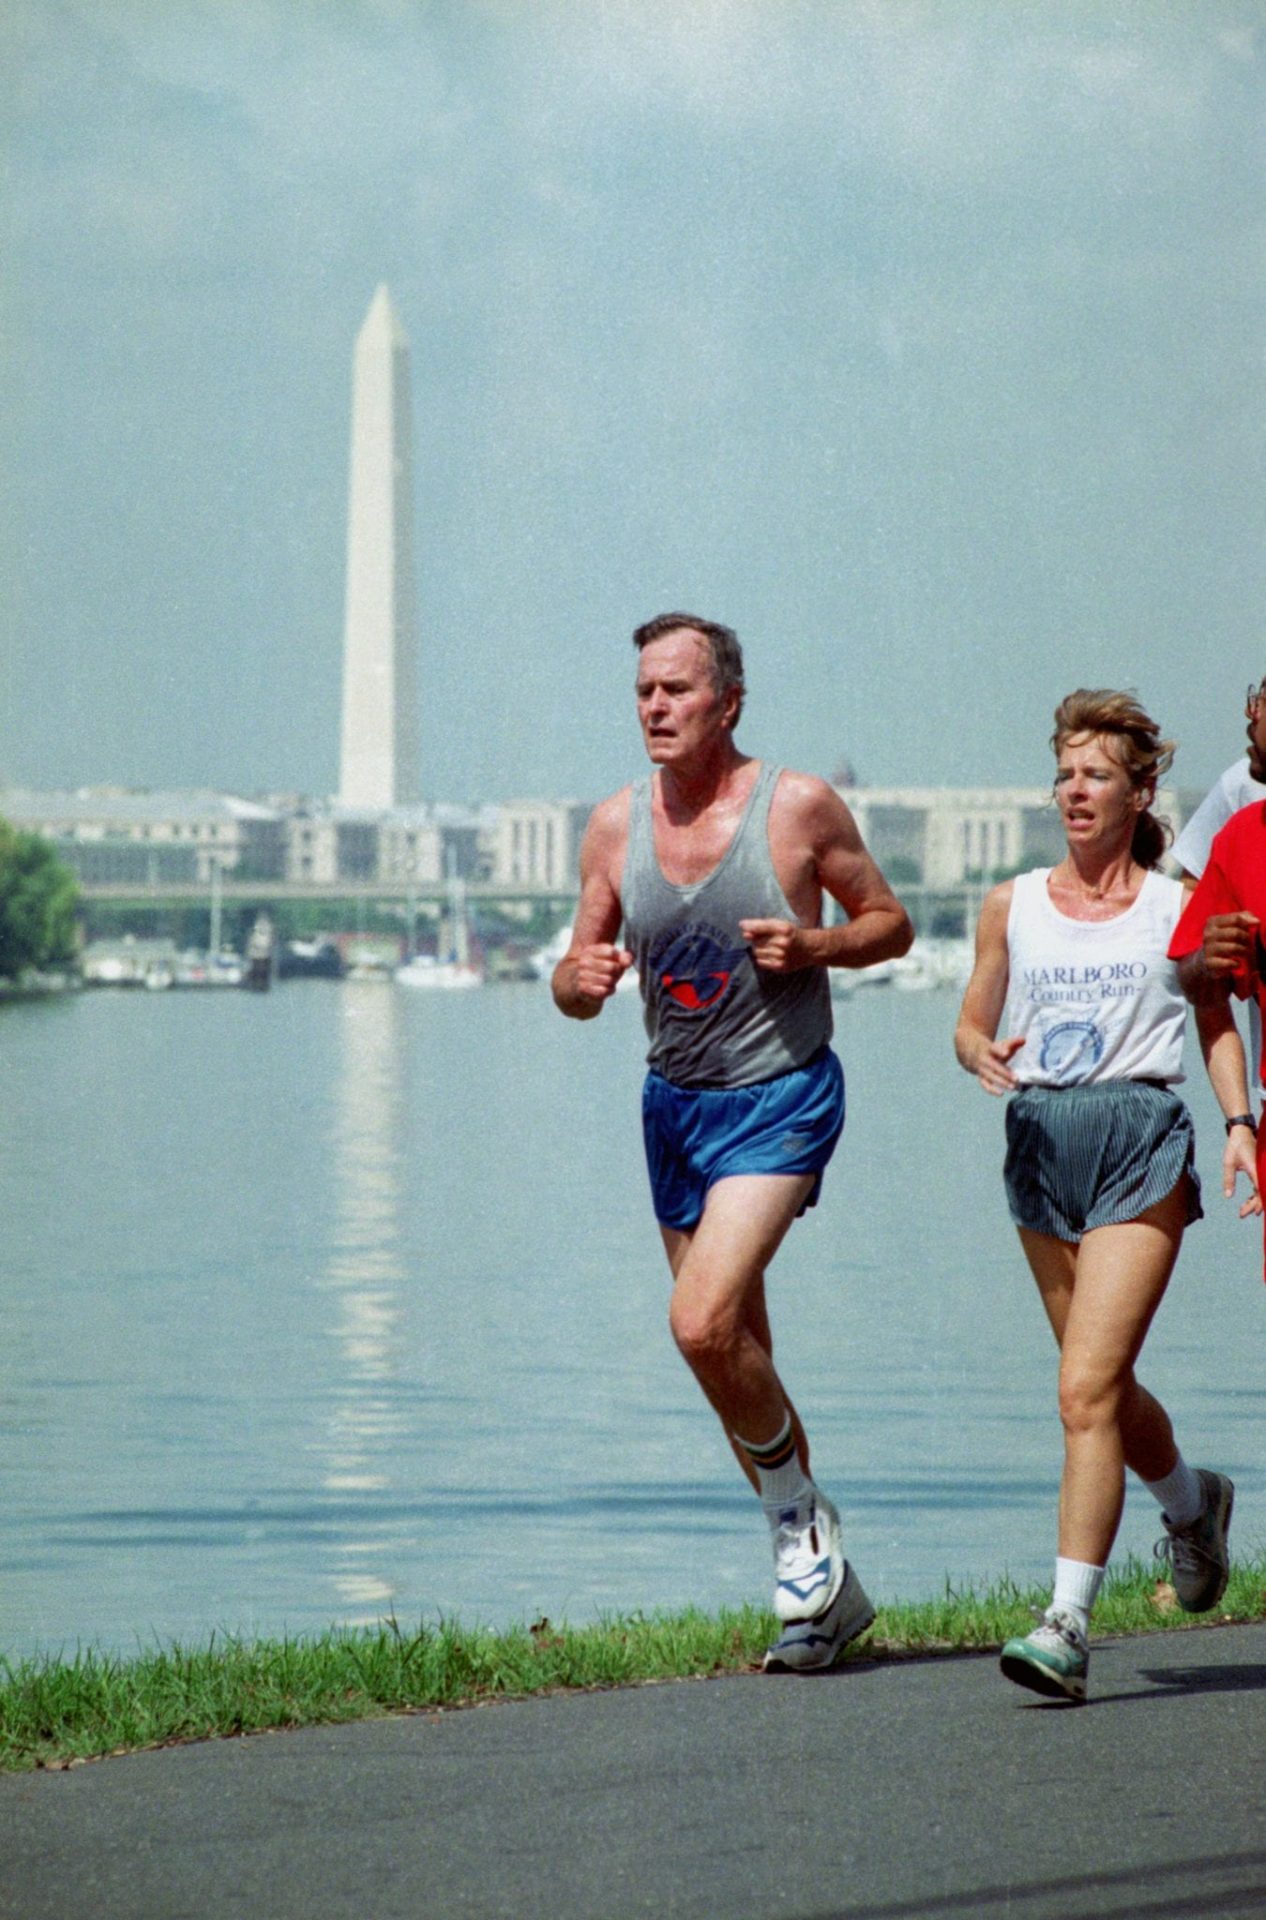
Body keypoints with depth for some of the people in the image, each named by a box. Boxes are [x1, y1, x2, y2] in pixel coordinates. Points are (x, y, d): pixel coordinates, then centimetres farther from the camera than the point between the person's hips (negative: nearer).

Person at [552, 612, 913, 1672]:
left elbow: (891, 925, 0)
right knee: (734, 1359, 11)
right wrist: (581, 977, -17)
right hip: (676, 1102, 6)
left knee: (704, 1322, -24)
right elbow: (579, 982, 7)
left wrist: (811, 946, -19)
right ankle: (827, 1586, 25)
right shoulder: (617, 824, 1)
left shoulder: (799, 806, -11)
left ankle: (802, 1520, 0)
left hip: (781, 1097, -6)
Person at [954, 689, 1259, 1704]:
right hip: (1042, 1136, 4)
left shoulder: (1177, 906, 4)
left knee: (1088, 1389, -15)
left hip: (1143, 1136, -4)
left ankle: (1069, 1624, -17)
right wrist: (984, 1055, -7)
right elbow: (973, 1023, 16)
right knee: (1105, 1386, 16)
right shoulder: (1014, 905, 10)